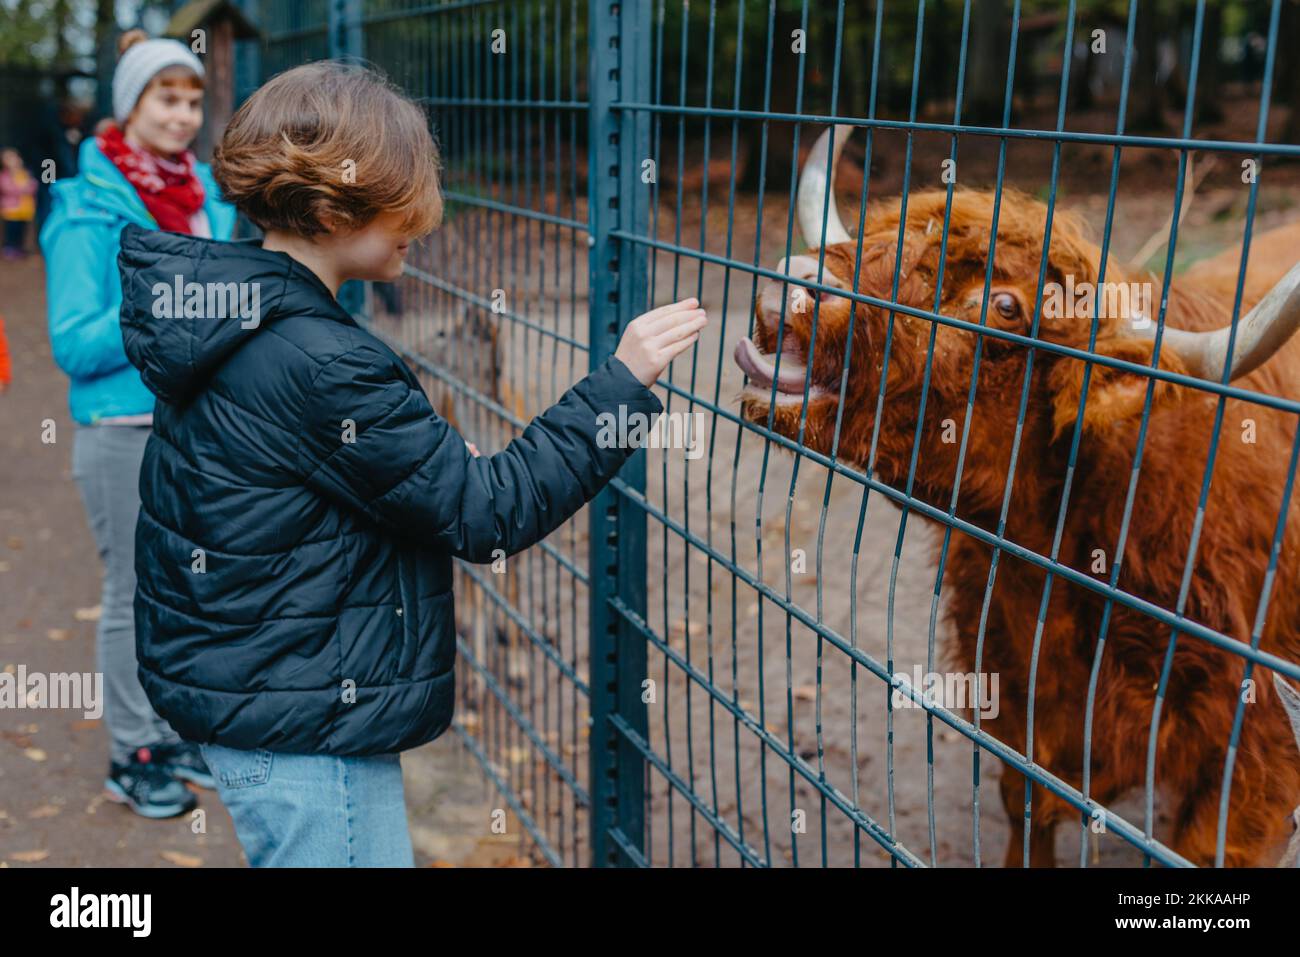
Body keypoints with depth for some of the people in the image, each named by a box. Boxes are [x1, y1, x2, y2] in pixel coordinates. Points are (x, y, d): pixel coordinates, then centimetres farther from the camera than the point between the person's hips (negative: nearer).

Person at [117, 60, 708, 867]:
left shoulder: (231, 318, 3)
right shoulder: (316, 365, -26)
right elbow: (488, 516, -21)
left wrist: (448, 465, 1)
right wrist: (624, 380, -19)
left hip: (246, 696, 10)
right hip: (307, 731, -10)